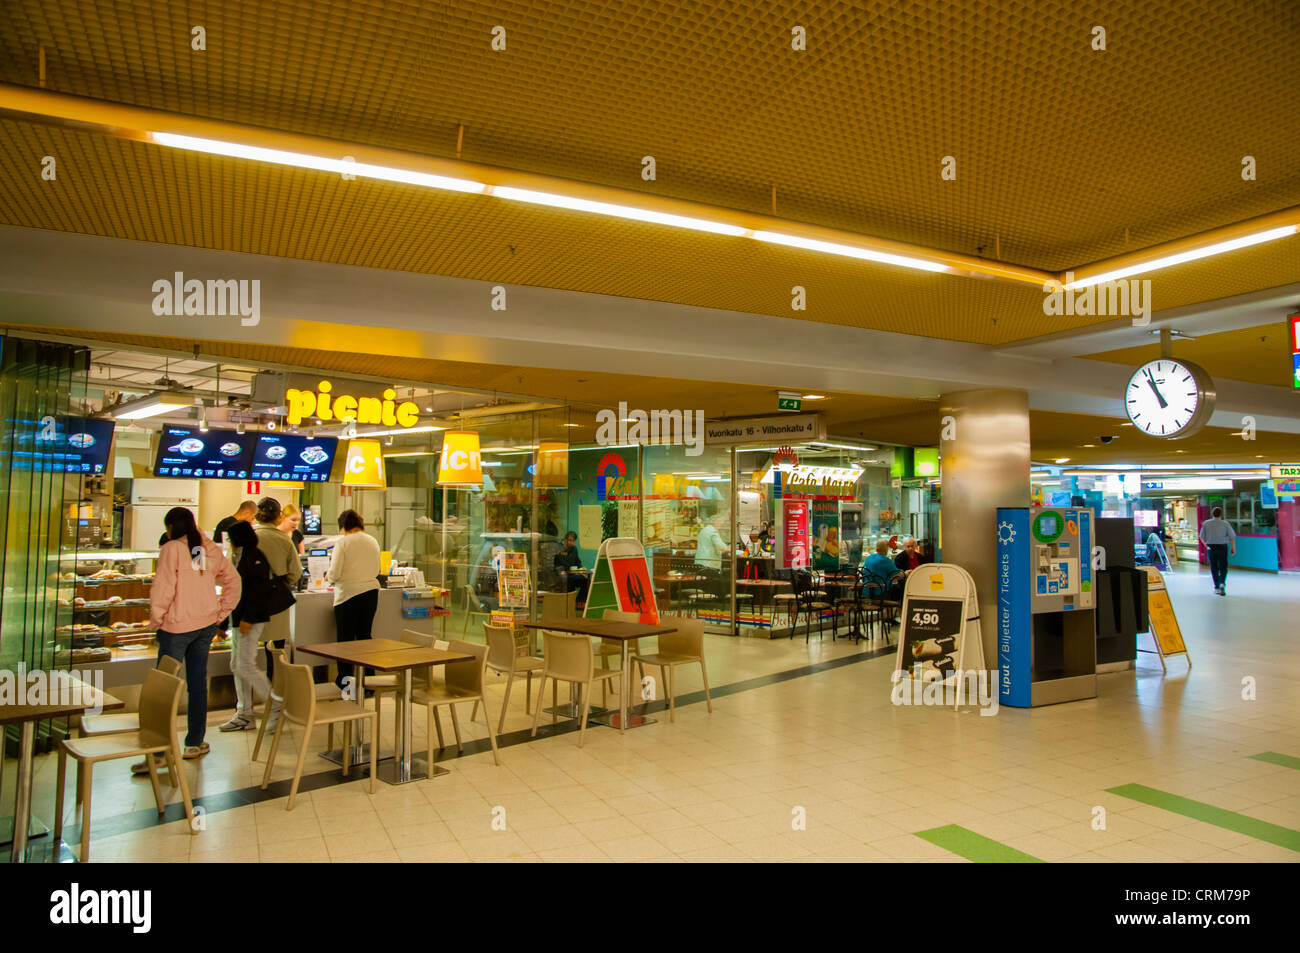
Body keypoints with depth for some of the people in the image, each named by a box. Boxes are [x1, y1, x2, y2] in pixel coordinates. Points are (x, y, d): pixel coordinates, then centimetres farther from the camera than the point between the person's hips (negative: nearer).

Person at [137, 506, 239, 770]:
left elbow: (162, 589, -16)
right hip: (206, 625, 6)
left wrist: (156, 621, -4)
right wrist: (219, 614, 13)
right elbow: (233, 582, 12)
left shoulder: (171, 549, -11)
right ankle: (195, 743, 22)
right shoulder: (211, 550, 7)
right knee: (198, 682, 13)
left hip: (177, 626, -6)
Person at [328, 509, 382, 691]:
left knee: (345, 639, 5)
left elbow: (334, 573, -12)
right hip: (371, 592, 5)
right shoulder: (373, 542, 7)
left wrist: (331, 579, 9)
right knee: (365, 636, 13)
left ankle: (345, 681, 10)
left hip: (348, 594, -5)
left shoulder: (342, 543, -10)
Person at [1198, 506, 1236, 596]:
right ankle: (1222, 583, -16)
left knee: (1214, 568, 10)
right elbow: (1232, 537, -5)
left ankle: (1217, 587, 12)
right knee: (1223, 567, 6)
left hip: (1210, 547, 2)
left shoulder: (1206, 523, 0)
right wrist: (1233, 548, 4)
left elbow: (1202, 537, 4)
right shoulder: (1225, 524, -5)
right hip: (1222, 547, -1)